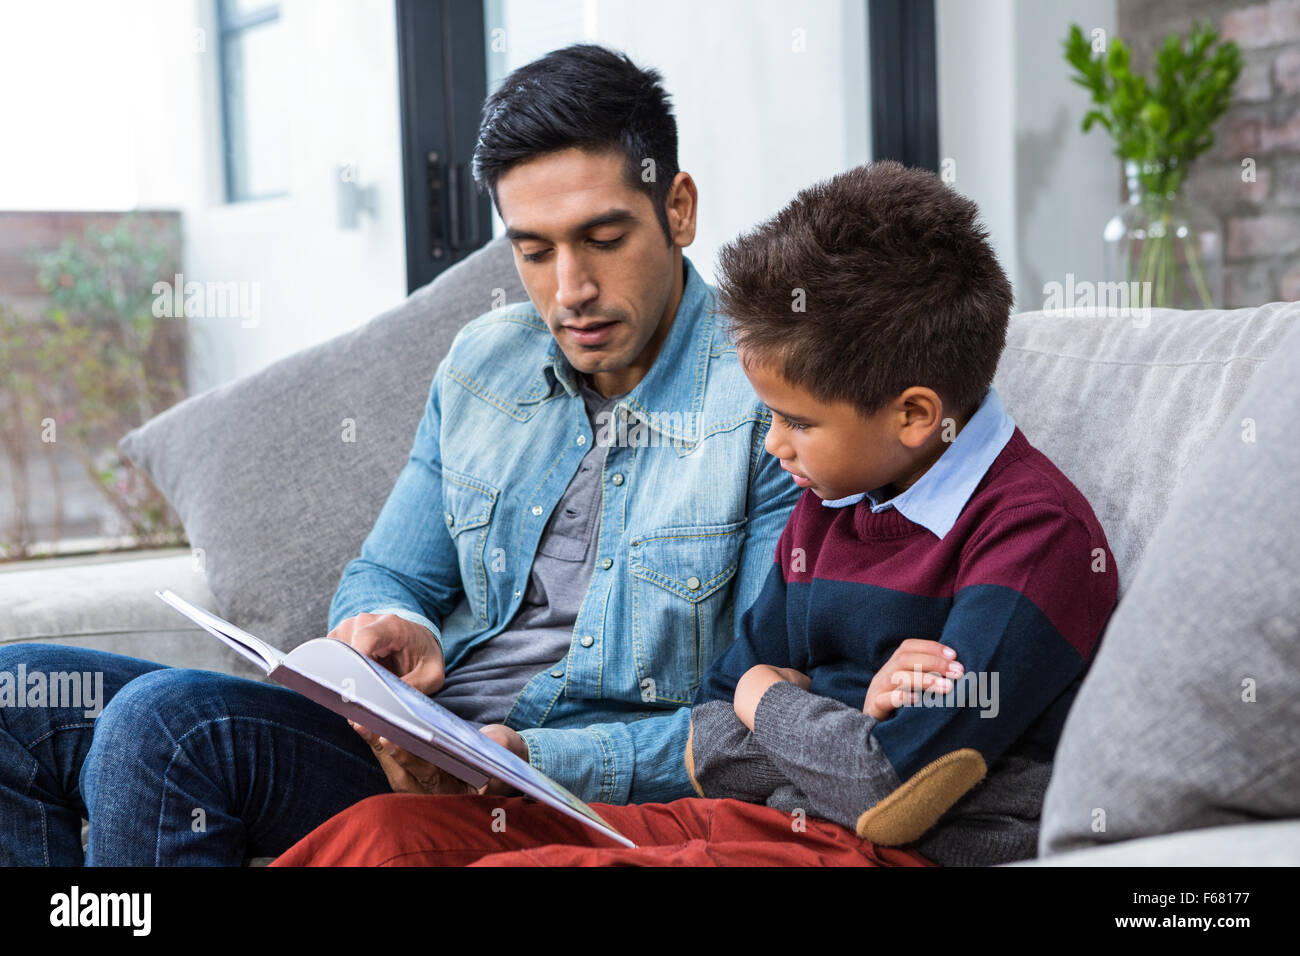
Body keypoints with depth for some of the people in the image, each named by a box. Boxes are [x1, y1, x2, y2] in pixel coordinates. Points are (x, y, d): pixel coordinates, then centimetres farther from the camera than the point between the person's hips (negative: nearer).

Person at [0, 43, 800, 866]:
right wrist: (395, 625, -10)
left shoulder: (772, 402, -10)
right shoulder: (481, 364, 10)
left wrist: (533, 760, -26)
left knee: (169, 719, -26)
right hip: (420, 744, 7)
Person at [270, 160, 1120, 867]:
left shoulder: (1038, 532, -11)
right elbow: (710, 748, 15)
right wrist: (849, 720, -6)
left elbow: (895, 783, -19)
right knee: (394, 829, -7)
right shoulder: (828, 507, 15)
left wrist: (767, 697, 0)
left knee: (518, 867, -27)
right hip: (753, 818, 9)